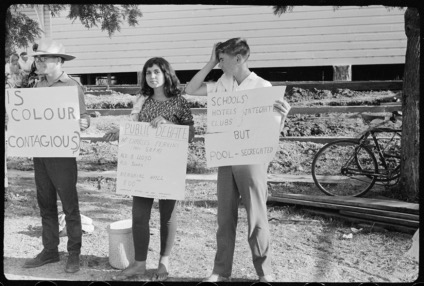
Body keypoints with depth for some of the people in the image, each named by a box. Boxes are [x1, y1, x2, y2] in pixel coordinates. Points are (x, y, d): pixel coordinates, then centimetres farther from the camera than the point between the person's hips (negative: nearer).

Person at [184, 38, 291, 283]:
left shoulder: (263, 86, -8)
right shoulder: (222, 85, 6)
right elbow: (190, 90, 4)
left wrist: (283, 114, -30)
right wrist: (211, 63, 1)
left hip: (252, 159, -4)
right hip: (226, 159, 5)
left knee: (257, 218, 3)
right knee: (225, 217, 10)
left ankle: (265, 272, 17)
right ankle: (221, 271, 22)